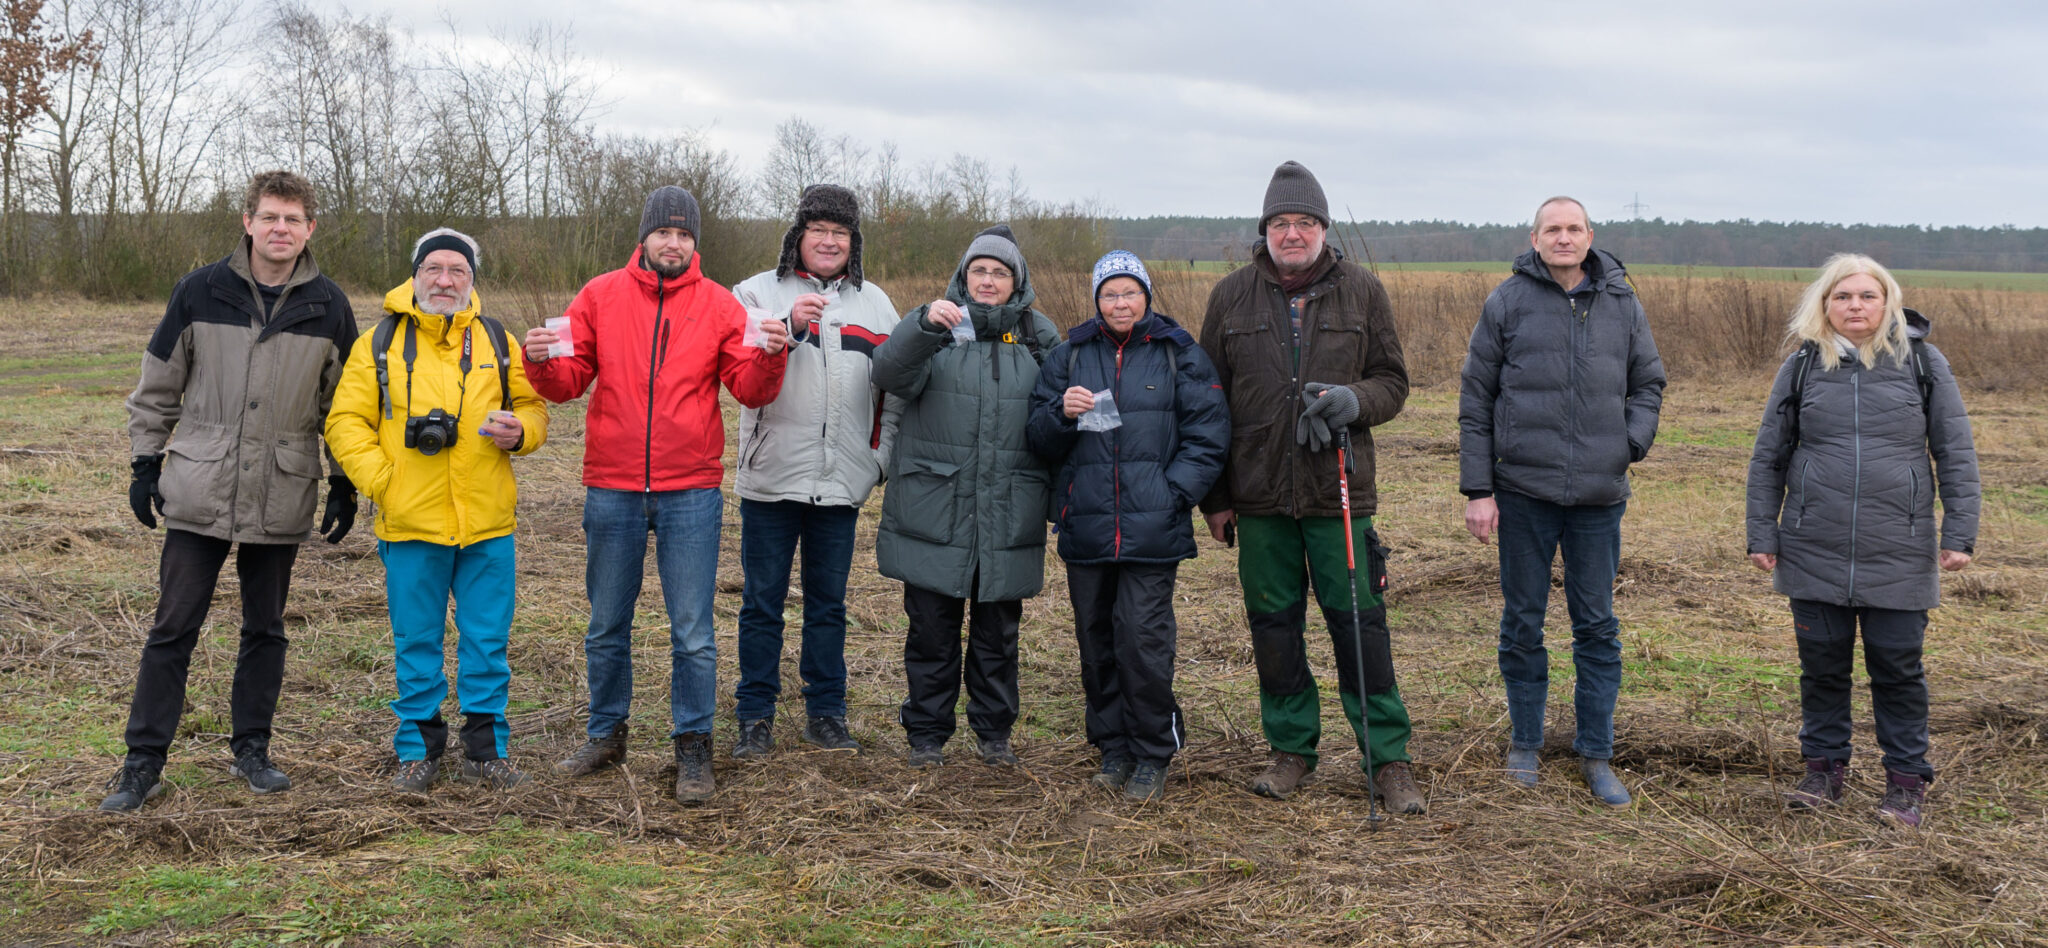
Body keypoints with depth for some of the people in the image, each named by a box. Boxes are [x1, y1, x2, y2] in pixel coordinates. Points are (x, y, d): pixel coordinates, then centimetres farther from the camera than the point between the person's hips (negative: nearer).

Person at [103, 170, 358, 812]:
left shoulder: (329, 307, 2)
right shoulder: (201, 292, -1)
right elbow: (158, 386, 7)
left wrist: (344, 484, 7)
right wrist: (145, 463, 4)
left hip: (282, 500, 1)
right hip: (199, 493, -1)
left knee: (265, 629, 10)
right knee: (174, 628, 0)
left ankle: (251, 749, 23)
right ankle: (143, 763, 8)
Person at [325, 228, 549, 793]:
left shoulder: (497, 343, 9)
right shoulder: (381, 343, 3)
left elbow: (532, 407, 15)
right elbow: (345, 421, 3)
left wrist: (519, 432, -8)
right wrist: (381, 480, -8)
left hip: (488, 523, 1)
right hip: (411, 522, -1)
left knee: (488, 641, 6)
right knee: (417, 643, 8)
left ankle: (485, 750, 18)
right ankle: (418, 751, 21)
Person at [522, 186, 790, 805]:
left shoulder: (718, 305, 3)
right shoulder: (600, 296, 4)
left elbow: (750, 390, -2)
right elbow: (569, 382, 4)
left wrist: (769, 357, -21)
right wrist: (543, 362, -17)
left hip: (690, 492, -1)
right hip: (611, 491, 1)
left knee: (692, 633, 1)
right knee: (607, 627, 13)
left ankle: (693, 748, 12)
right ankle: (606, 734, 29)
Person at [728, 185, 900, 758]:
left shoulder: (876, 304, 13)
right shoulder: (757, 293, 3)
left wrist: (880, 457, 6)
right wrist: (789, 328, -24)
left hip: (842, 482, 3)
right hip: (771, 476, -2)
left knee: (829, 602, 10)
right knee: (763, 601, 4)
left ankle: (826, 713, 19)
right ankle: (756, 716, 13)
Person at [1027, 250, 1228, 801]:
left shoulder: (1180, 356, 5)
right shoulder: (1069, 357, 11)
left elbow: (1207, 435, 3)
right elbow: (1040, 441, 11)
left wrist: (1175, 494, -8)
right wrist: (1062, 414, -11)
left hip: (1152, 528, -3)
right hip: (1085, 525, 3)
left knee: (1144, 639, -8)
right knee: (1096, 641, 8)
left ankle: (1153, 756, 6)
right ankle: (1114, 749, 22)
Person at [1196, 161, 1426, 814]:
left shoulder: (1363, 292, 5)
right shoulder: (1232, 296, 6)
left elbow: (1393, 381, 9)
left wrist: (1355, 401, -15)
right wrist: (1214, 496, 6)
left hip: (1339, 491, -1)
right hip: (1259, 495, 1)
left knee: (1360, 624, -1)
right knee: (1273, 626, 7)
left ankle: (1388, 758, 8)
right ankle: (1291, 748, 22)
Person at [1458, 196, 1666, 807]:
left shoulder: (1622, 304, 6)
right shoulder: (1507, 303, -1)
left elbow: (1648, 382, 17)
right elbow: (1475, 401, 0)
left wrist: (1634, 442, -3)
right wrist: (1476, 490, -4)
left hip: (1599, 495, 2)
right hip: (1524, 490, -2)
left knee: (1598, 626, 7)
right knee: (1523, 622, 8)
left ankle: (1596, 755, 17)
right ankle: (1525, 743, 23)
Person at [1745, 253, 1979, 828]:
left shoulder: (1923, 363, 1)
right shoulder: (1802, 367, 4)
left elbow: (1956, 453, 4)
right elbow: (1768, 458, 9)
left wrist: (1960, 533, -2)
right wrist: (1762, 535, 5)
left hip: (1900, 557, -1)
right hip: (1814, 554, 1)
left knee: (1898, 668, 5)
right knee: (1822, 666, 9)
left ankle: (1906, 780, 19)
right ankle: (1825, 768, 24)